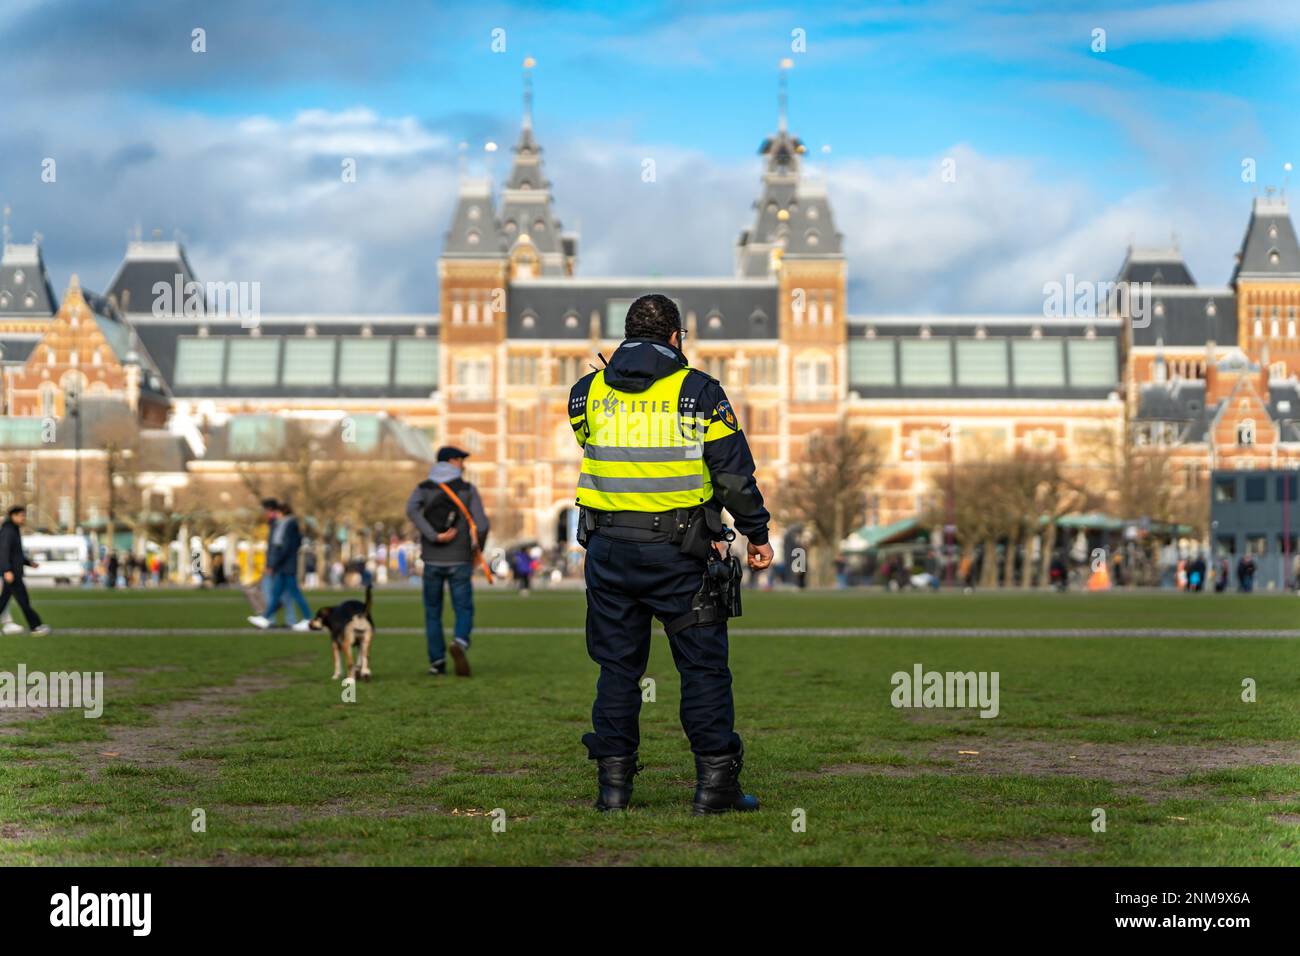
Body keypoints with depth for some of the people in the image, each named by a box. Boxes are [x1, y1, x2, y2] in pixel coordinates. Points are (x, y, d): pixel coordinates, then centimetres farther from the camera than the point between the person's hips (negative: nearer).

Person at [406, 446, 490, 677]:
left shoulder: (424, 488, 5)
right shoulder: (468, 490, -1)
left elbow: (411, 510, -18)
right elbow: (481, 524, -10)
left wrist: (435, 536, -18)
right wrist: (478, 550, 8)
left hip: (432, 561, 2)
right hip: (460, 561, -2)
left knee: (433, 613, 15)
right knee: (464, 610, 5)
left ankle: (437, 662, 10)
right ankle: (460, 643, -25)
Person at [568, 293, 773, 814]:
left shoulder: (588, 393, 4)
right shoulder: (698, 391, -4)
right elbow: (734, 472, -3)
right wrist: (757, 535, 7)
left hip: (609, 550, 3)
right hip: (679, 554, -3)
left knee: (618, 666, 10)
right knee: (703, 665, 4)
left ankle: (612, 782, 10)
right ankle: (715, 780, 2)